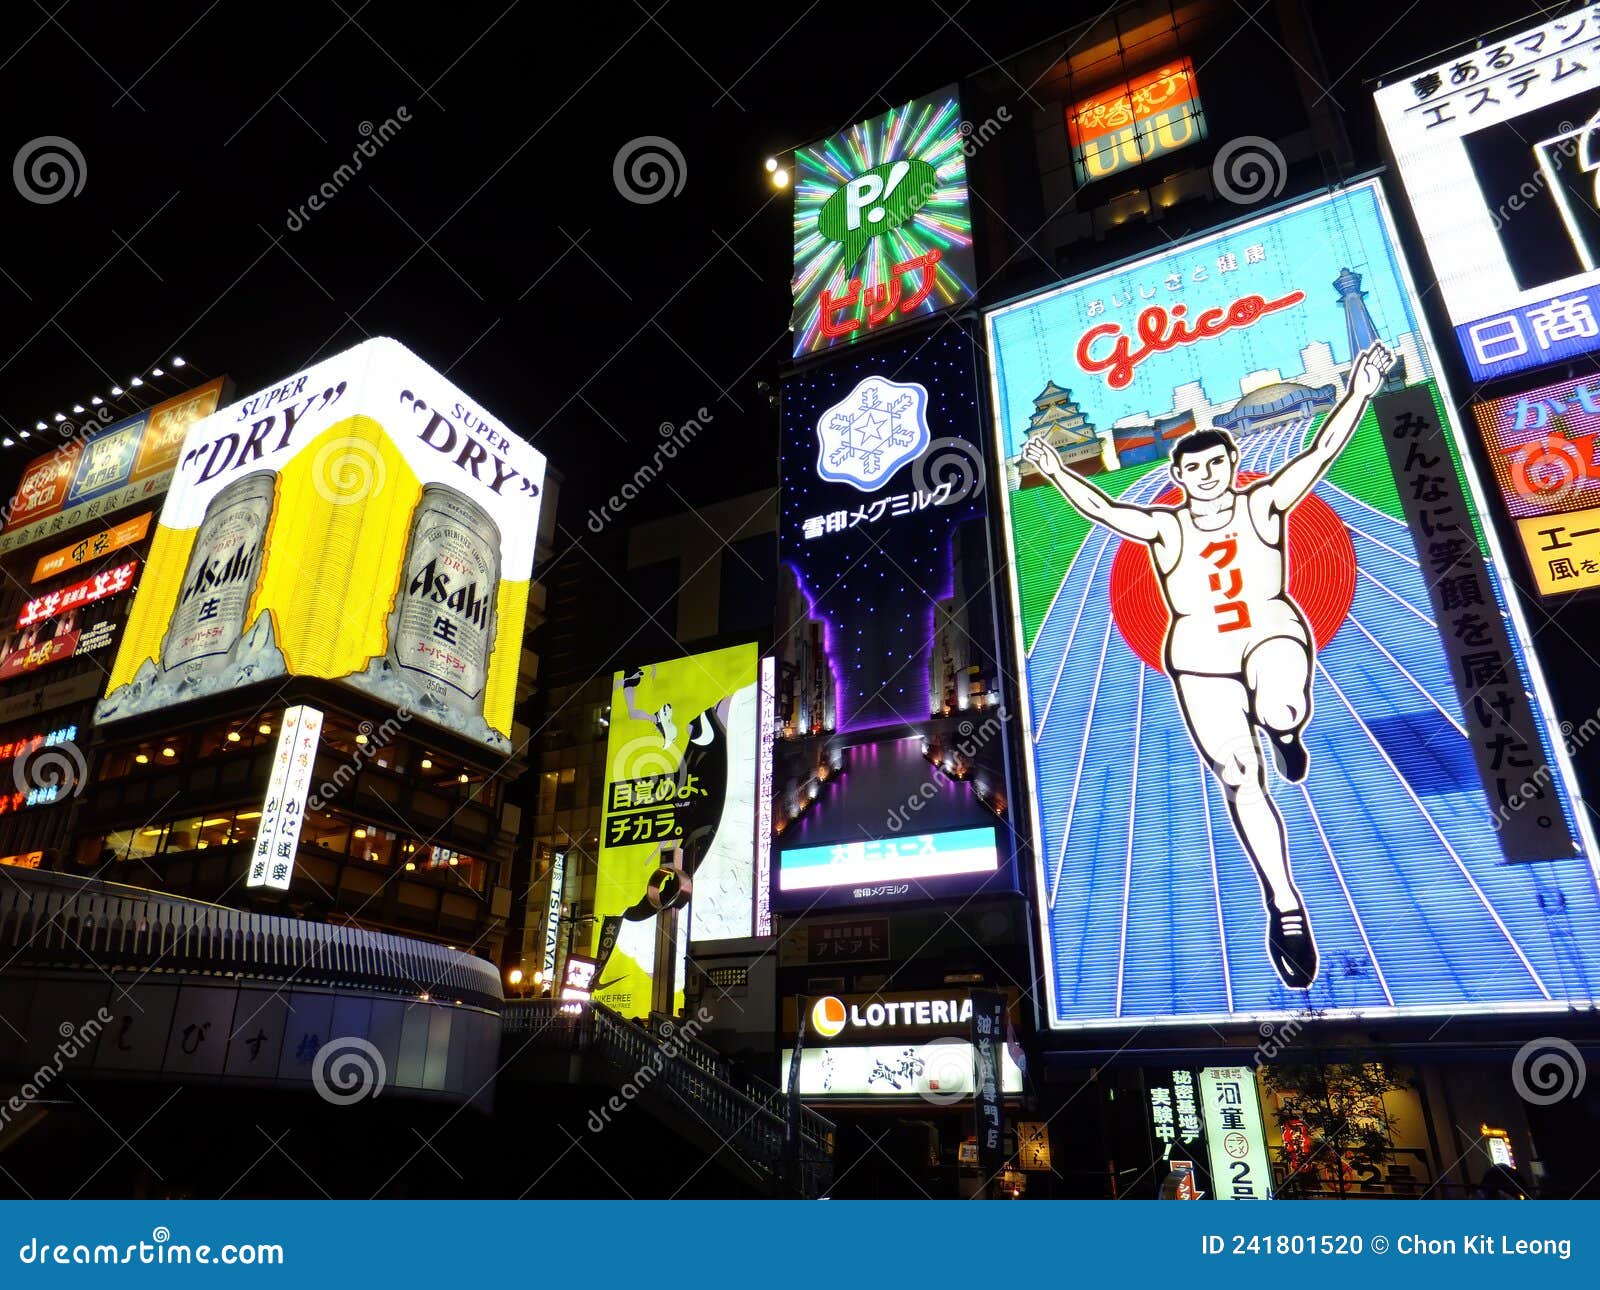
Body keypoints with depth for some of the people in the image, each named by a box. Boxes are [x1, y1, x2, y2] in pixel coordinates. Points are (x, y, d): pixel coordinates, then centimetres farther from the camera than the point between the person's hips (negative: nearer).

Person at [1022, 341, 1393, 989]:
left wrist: (1359, 392, -19)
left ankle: (1284, 731, 4)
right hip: (1199, 655, 1)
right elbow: (1100, 507, -13)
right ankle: (1284, 904, 12)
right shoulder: (1164, 527, -2)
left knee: (1280, 711, -38)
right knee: (1240, 781, -1)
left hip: (1272, 630, 0)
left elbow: (1320, 452, -9)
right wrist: (1055, 472, -25)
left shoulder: (1264, 503, 0)